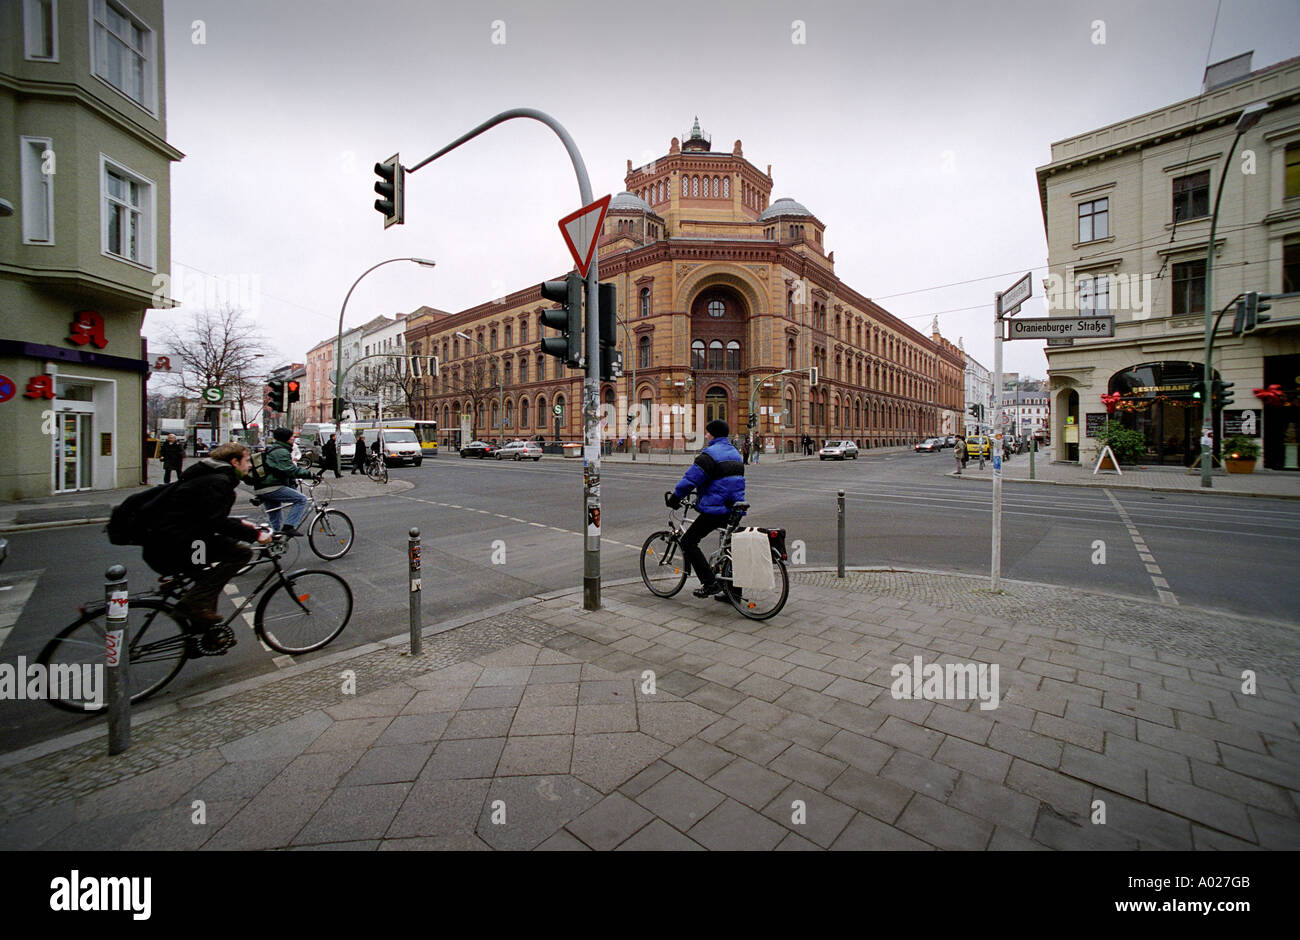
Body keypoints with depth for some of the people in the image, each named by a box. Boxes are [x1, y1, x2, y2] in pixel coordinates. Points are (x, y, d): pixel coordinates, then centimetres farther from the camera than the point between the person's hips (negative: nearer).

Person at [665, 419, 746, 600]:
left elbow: (690, 479, -17)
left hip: (715, 509, -9)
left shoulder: (710, 454, -13)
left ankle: (710, 583, -6)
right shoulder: (735, 453, 17)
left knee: (688, 541, 0)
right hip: (735, 509, 9)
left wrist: (674, 498, -5)